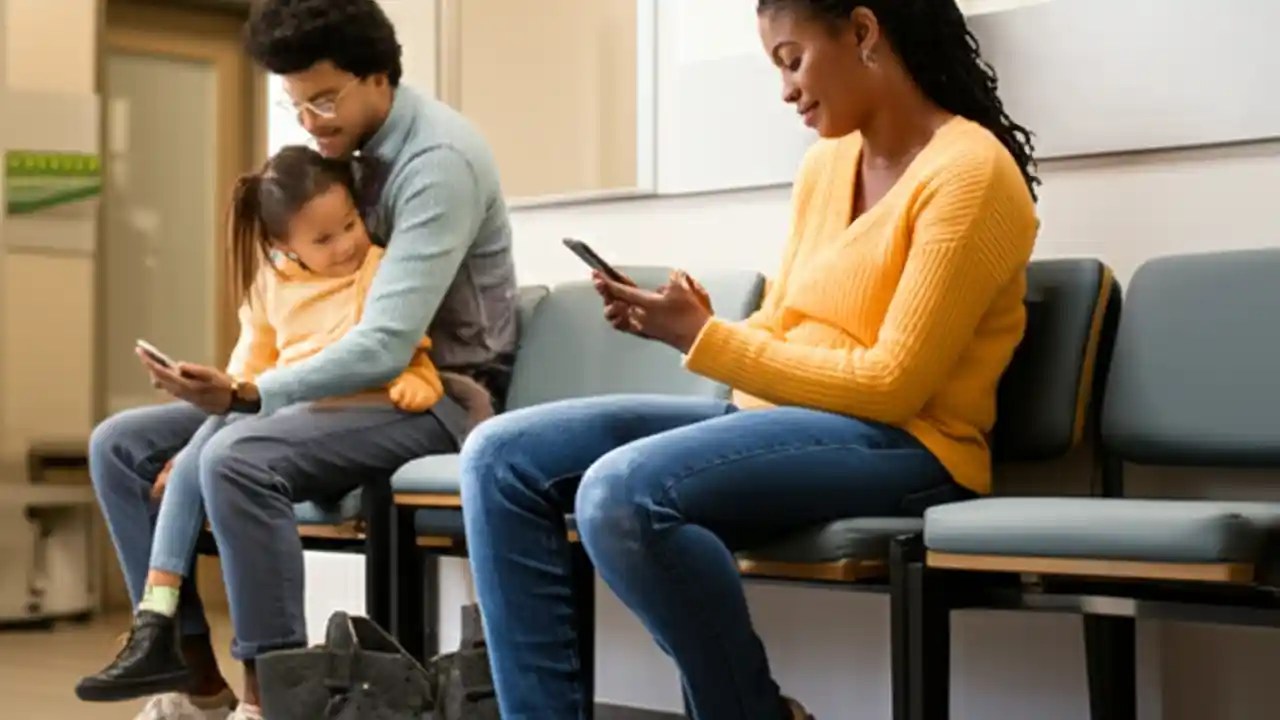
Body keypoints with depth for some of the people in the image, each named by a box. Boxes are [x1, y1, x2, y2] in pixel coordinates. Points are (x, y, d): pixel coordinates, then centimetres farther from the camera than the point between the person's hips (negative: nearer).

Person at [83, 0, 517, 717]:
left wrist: (246, 395, -38)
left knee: (239, 460, -34)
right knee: (121, 443, 1)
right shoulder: (342, 144, 5)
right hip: (345, 383, 9)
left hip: (435, 393, -9)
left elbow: (387, 346, -29)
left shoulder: (439, 160, -20)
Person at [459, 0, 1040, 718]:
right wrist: (690, 325, -5)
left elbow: (892, 385, -17)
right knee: (502, 456, -6)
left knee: (624, 492, -34)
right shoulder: (826, 164, 12)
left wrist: (705, 339, -15)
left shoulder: (969, 172, -12)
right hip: (772, 420, 9)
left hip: (899, 447, -8)